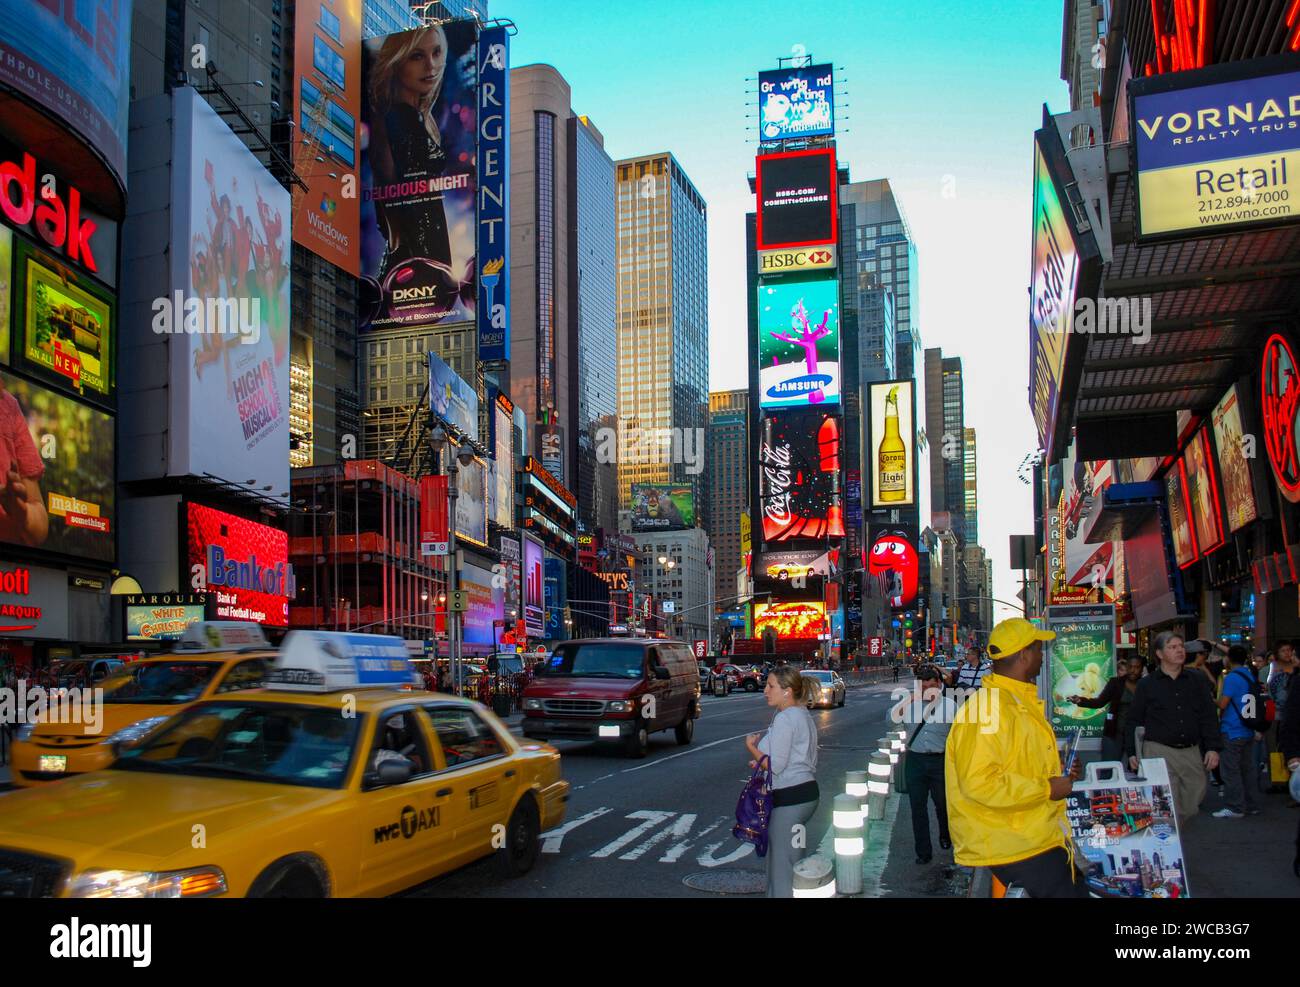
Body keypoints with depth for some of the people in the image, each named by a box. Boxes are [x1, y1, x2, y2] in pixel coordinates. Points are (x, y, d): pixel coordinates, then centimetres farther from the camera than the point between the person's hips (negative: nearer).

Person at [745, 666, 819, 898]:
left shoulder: (784, 718, -18)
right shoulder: (803, 715, 14)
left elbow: (776, 766, -20)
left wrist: (752, 747, -6)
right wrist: (763, 763, 15)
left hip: (789, 798, -10)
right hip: (806, 792, 10)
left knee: (781, 863, -3)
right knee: (794, 863, 18)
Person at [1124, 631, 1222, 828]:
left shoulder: (1196, 680, 11)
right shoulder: (1146, 685, 4)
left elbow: (1208, 717, 10)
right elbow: (1133, 721, 7)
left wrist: (1213, 748, 1)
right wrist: (1132, 753, 1)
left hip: (1192, 752, 4)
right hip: (1159, 752, -3)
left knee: (1191, 808, 8)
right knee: (1169, 812, -9)